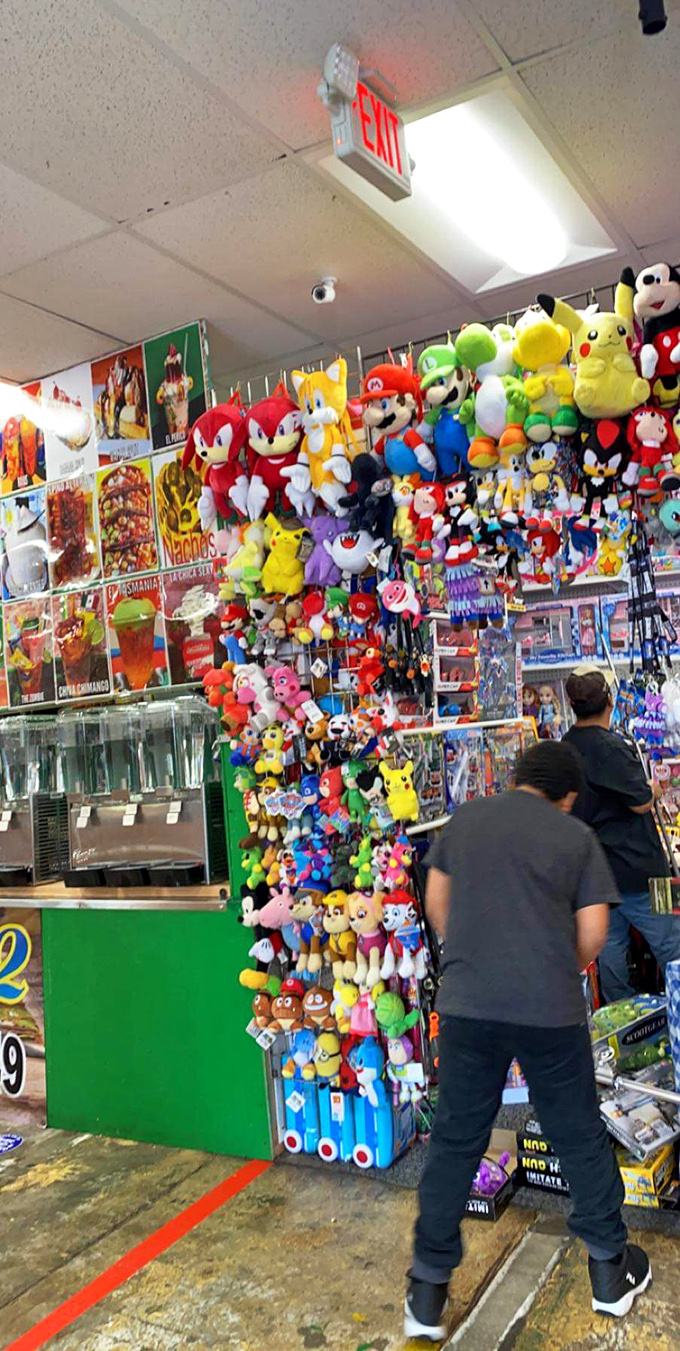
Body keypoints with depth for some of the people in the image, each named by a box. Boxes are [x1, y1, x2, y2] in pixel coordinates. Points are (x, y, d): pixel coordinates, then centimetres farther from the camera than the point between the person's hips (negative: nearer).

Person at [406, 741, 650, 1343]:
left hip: (468, 1004, 2)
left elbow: (437, 901, 13)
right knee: (580, 1136, 18)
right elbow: (593, 931, -1)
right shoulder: (577, 836, 0)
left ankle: (428, 1292, 21)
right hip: (552, 1010, -1)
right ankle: (610, 1269, 35)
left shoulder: (465, 818, 6)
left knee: (455, 1142, 12)